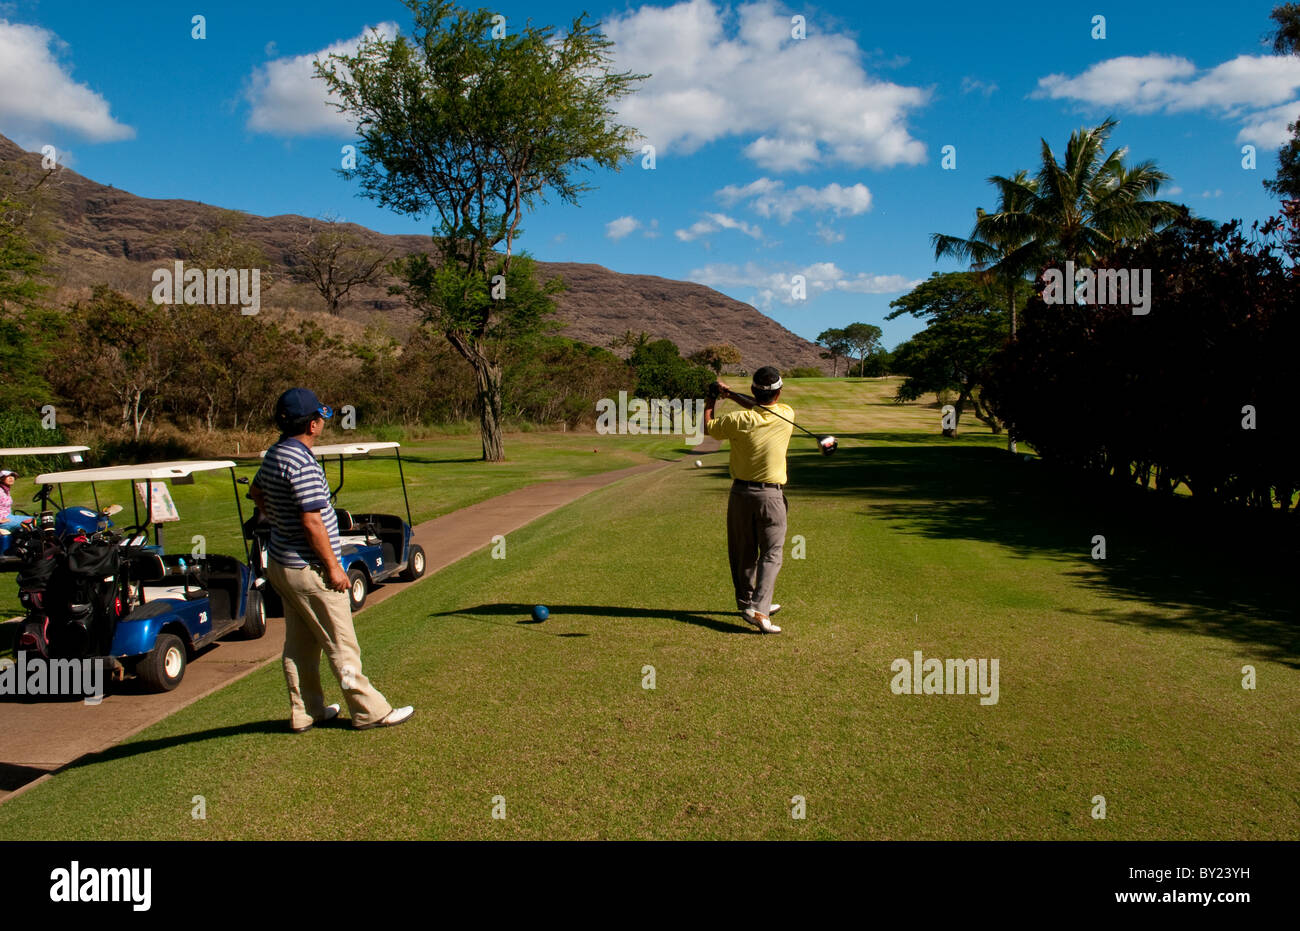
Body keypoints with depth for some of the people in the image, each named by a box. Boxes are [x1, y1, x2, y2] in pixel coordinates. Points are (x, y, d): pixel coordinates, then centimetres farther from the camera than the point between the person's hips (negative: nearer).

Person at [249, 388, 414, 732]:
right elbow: (312, 522, -24)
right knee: (342, 646, 0)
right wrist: (333, 565, -17)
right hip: (309, 569, -10)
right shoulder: (303, 463, -23)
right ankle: (369, 711, 10)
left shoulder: (274, 454, 7)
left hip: (280, 561, 10)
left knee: (299, 644, 16)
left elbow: (256, 491, 25)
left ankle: (304, 712, 26)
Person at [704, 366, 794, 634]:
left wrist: (712, 397, 18)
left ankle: (746, 601, 29)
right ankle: (758, 608, -14)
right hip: (771, 495, -1)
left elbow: (708, 425, 6)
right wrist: (730, 394, 7)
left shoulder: (739, 420, -13)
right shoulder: (786, 415, -8)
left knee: (743, 552, 14)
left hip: (741, 492, 1)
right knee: (771, 554, 1)